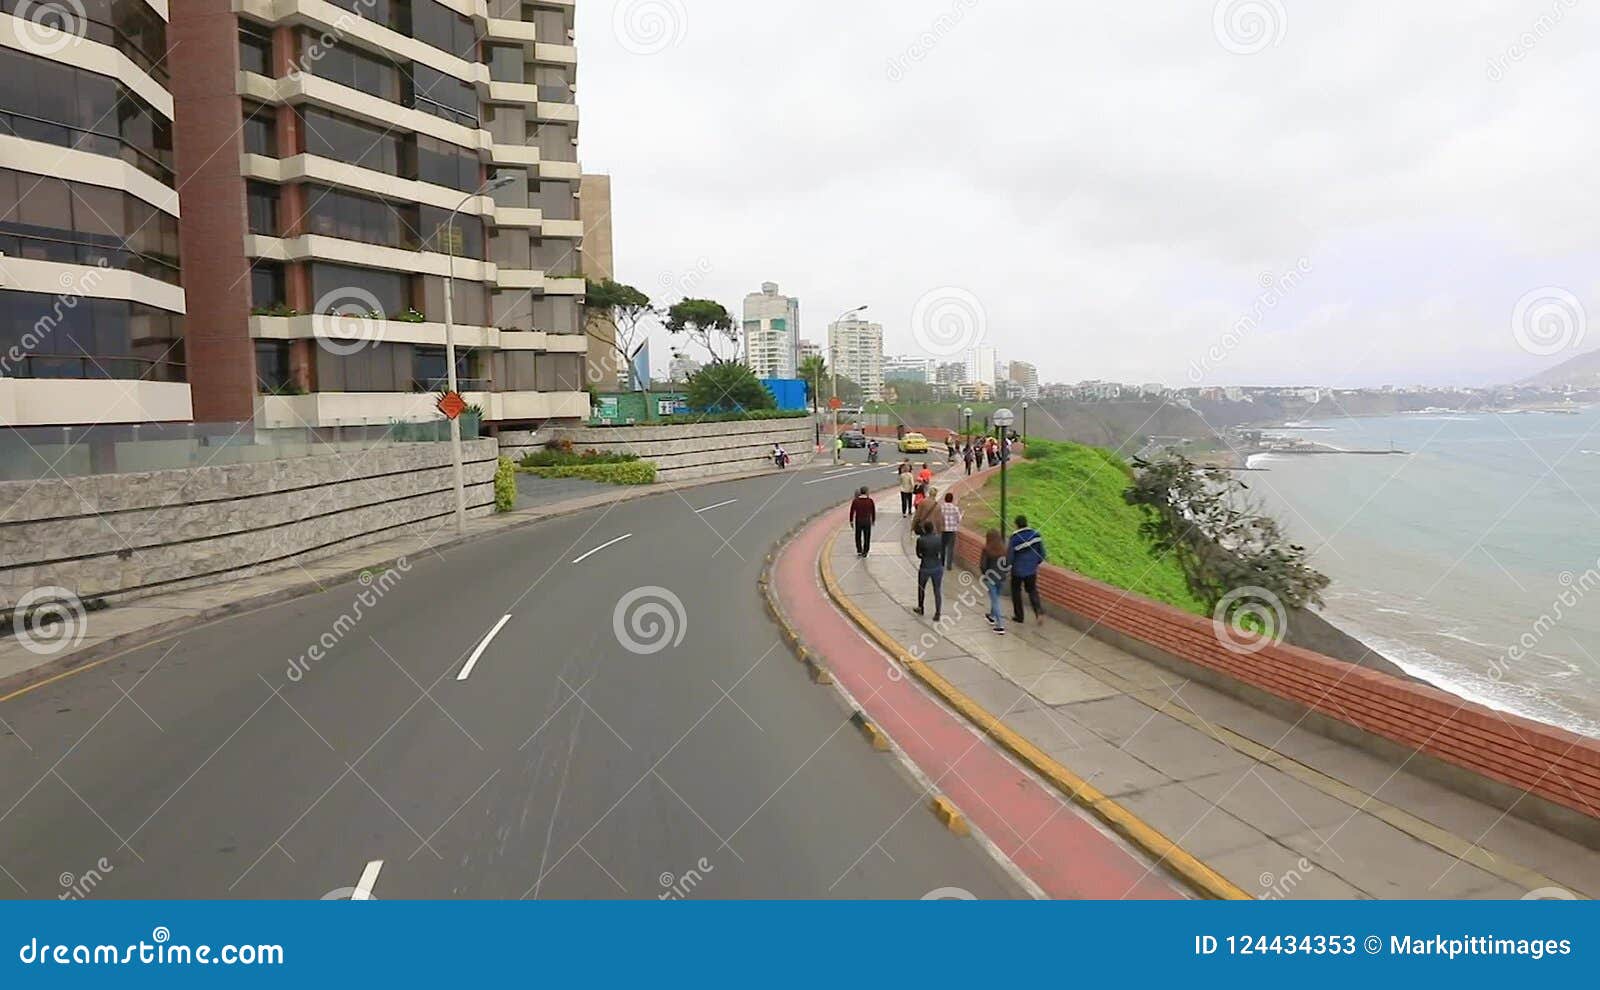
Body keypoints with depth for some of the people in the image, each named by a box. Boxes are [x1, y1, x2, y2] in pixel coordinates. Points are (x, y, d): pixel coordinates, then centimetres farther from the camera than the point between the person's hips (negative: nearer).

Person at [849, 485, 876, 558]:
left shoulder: (855, 501, -9)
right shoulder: (870, 501, -9)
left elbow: (852, 511, -5)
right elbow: (873, 511, 0)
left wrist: (851, 521, 6)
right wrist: (873, 520, 13)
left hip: (858, 521, 0)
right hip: (867, 521, 0)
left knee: (858, 537, 18)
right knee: (867, 538, 14)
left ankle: (859, 551, 14)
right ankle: (864, 552, 18)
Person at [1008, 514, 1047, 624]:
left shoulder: (1015, 538, -20)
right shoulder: (1036, 534, -6)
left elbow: (1009, 556, -15)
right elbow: (1042, 552, 1)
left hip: (1018, 571, -4)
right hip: (1032, 570, 4)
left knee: (1016, 591, 15)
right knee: (1032, 590, 19)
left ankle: (1019, 616, 22)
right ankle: (1039, 610, -3)